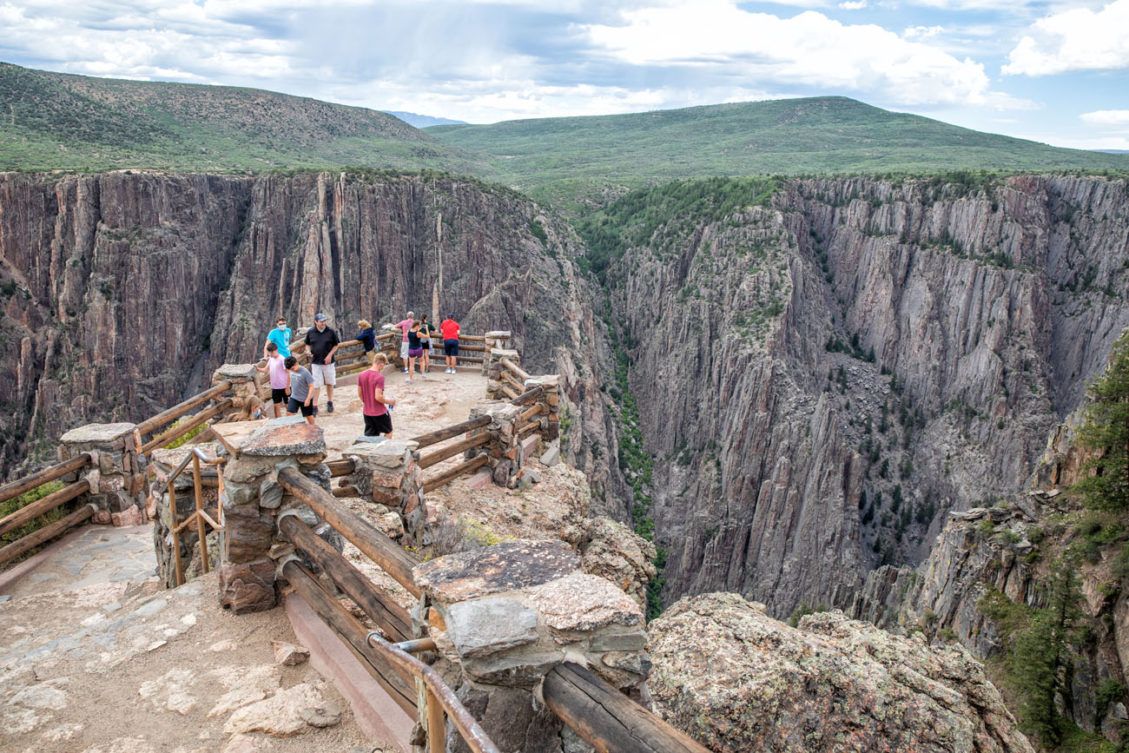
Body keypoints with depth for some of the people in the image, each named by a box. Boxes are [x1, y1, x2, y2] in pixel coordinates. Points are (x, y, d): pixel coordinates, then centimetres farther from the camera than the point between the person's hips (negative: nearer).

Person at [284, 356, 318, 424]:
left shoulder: (305, 372, -23)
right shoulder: (291, 371, -4)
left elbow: (311, 386, -22)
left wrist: (308, 399, -25)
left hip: (305, 399, -5)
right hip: (294, 397, 5)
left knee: (309, 416, 10)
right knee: (289, 413, -8)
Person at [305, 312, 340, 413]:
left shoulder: (331, 331, -7)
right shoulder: (310, 332, -3)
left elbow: (336, 345, 1)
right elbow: (307, 344, 12)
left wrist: (330, 355, -10)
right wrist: (309, 352, -7)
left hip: (328, 362, 0)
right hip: (315, 362, 0)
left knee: (329, 383, 13)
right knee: (316, 385, 0)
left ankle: (329, 402, 30)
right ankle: (314, 406, 6)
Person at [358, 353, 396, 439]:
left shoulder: (362, 375, 1)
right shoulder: (379, 377, -20)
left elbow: (359, 394, 8)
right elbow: (378, 397, -25)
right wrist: (389, 401, -9)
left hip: (367, 412, 6)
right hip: (380, 412, -6)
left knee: (369, 436, 14)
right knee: (388, 432, 17)